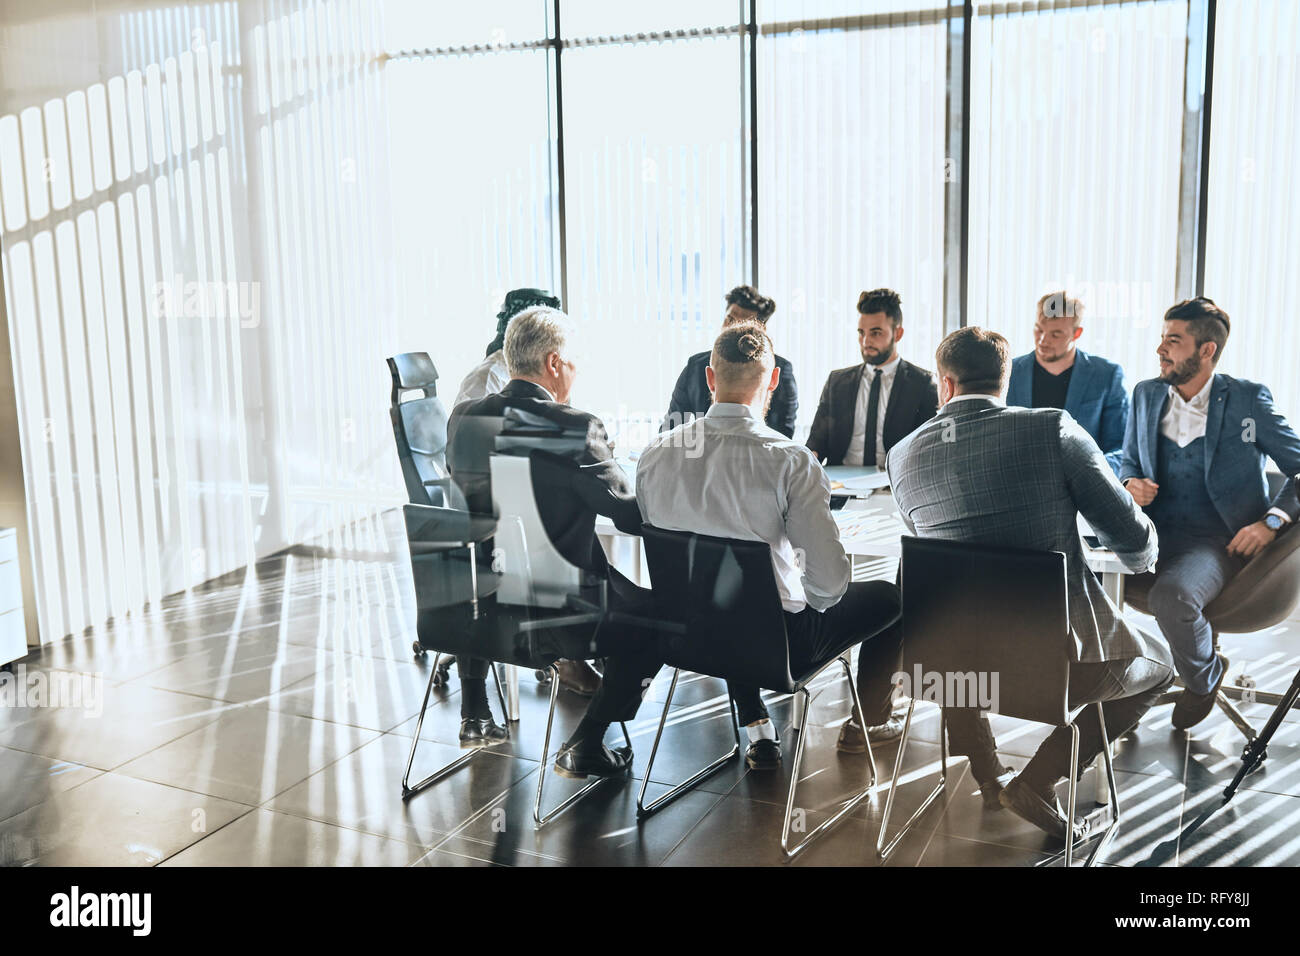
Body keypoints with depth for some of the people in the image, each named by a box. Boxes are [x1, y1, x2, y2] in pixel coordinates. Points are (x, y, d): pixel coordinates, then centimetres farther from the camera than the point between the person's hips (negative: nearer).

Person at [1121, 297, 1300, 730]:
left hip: (1218, 539, -5)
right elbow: (1128, 462, 23)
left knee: (1171, 595, -35)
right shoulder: (1146, 394, 13)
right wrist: (1130, 485, -1)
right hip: (1155, 532, 5)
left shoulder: (1247, 398, -1)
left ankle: (1204, 676, 0)